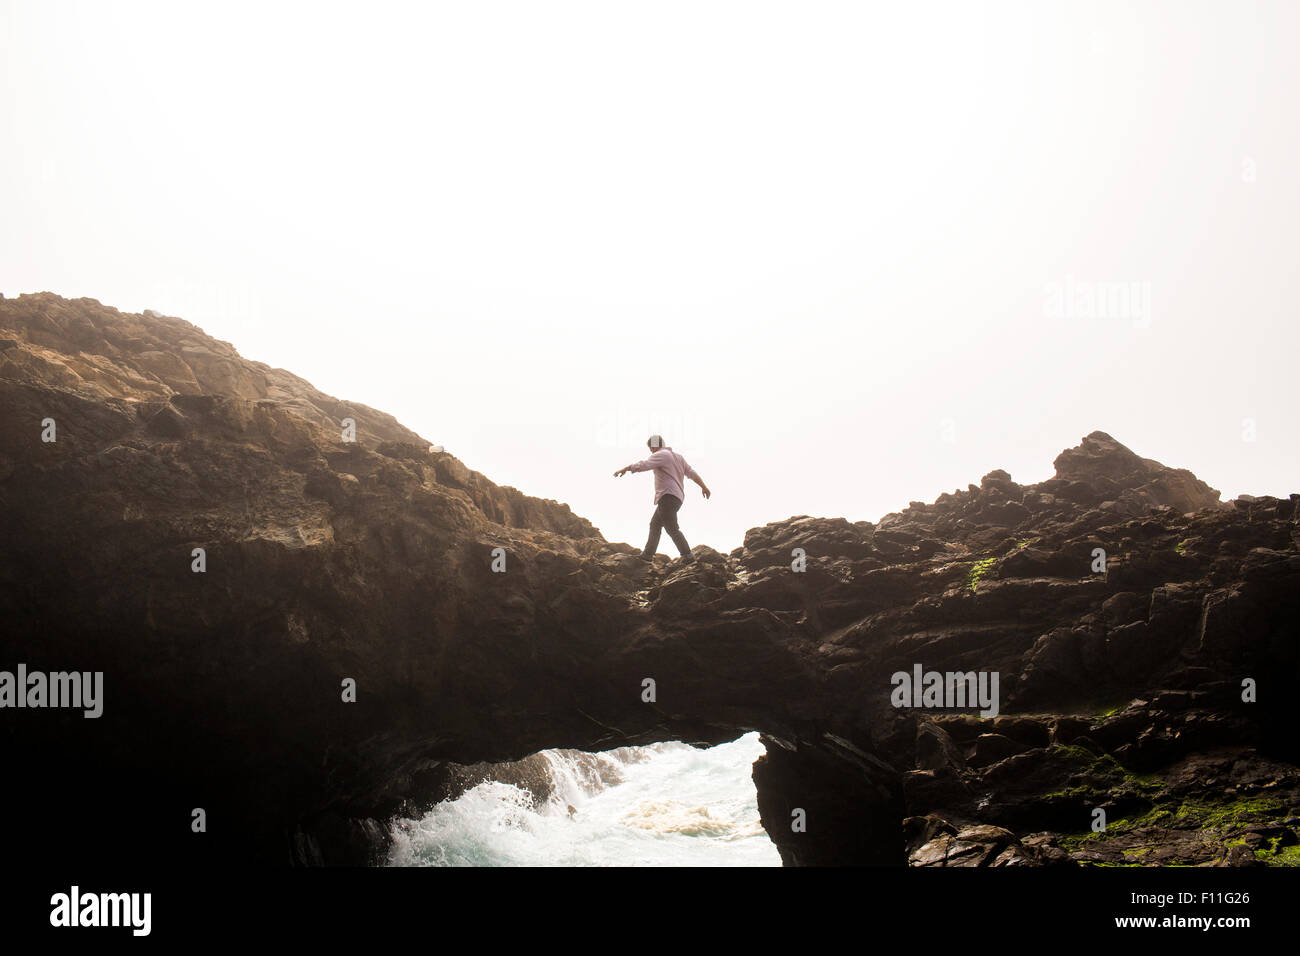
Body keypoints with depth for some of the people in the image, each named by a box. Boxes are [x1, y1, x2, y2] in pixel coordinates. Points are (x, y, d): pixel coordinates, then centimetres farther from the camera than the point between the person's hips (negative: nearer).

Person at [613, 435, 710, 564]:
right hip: (677, 498, 10)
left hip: (668, 497, -10)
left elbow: (643, 465, -18)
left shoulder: (661, 455, -8)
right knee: (655, 525, 17)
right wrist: (704, 487, 32)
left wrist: (625, 469, -11)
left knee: (672, 529, -12)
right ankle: (647, 555, 22)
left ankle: (688, 557, -17)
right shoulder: (677, 457, 19)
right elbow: (692, 473, 23)